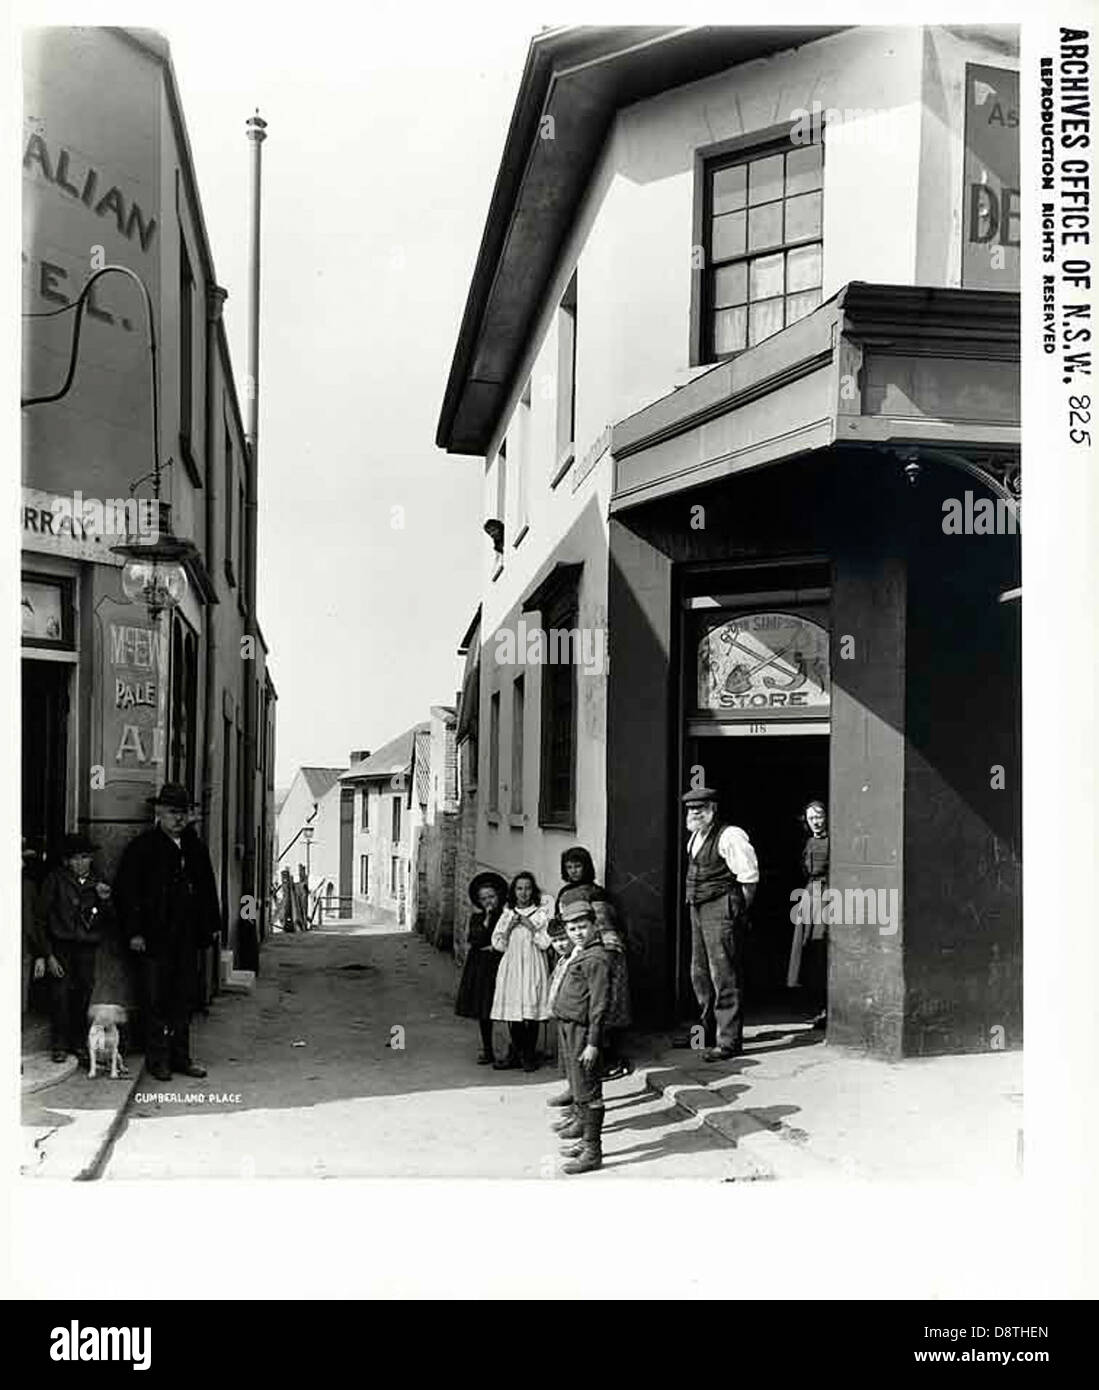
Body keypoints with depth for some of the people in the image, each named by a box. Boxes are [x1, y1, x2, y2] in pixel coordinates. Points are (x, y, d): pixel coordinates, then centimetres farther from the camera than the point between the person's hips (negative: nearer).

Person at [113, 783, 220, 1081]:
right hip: (154, 937, -5)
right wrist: (134, 931, -13)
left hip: (187, 937, 5)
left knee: (183, 1000, 10)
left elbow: (207, 887, 20)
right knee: (156, 1001, 0)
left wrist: (211, 924, 14)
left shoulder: (195, 847, 12)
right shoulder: (142, 847, -4)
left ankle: (180, 1057, 18)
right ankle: (158, 1059, 9)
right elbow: (125, 891, -7)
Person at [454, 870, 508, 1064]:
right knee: (483, 1010, 7)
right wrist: (487, 918, -11)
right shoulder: (476, 917, 7)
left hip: (500, 966, -4)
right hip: (480, 968, 4)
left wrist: (495, 948, -8)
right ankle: (487, 1051, 17)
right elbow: (474, 940, -8)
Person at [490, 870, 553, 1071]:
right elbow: (497, 944, 9)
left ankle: (529, 1056, 4)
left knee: (530, 1012, -6)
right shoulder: (508, 913, 12)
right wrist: (509, 927, -5)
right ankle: (515, 1054, 11)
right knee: (511, 1011, 0)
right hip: (511, 965, 3)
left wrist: (530, 926, -11)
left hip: (532, 966, -3)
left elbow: (545, 942, -3)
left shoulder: (542, 911, 3)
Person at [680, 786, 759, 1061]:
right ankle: (709, 1031, 30)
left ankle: (729, 1041, -1)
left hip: (721, 908, -9)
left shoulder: (730, 837, -14)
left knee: (724, 975, -7)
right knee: (700, 973, 16)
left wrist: (738, 912, -8)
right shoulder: (695, 837, 13)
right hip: (698, 909, 9)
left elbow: (749, 878, -13)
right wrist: (694, 902, 12)